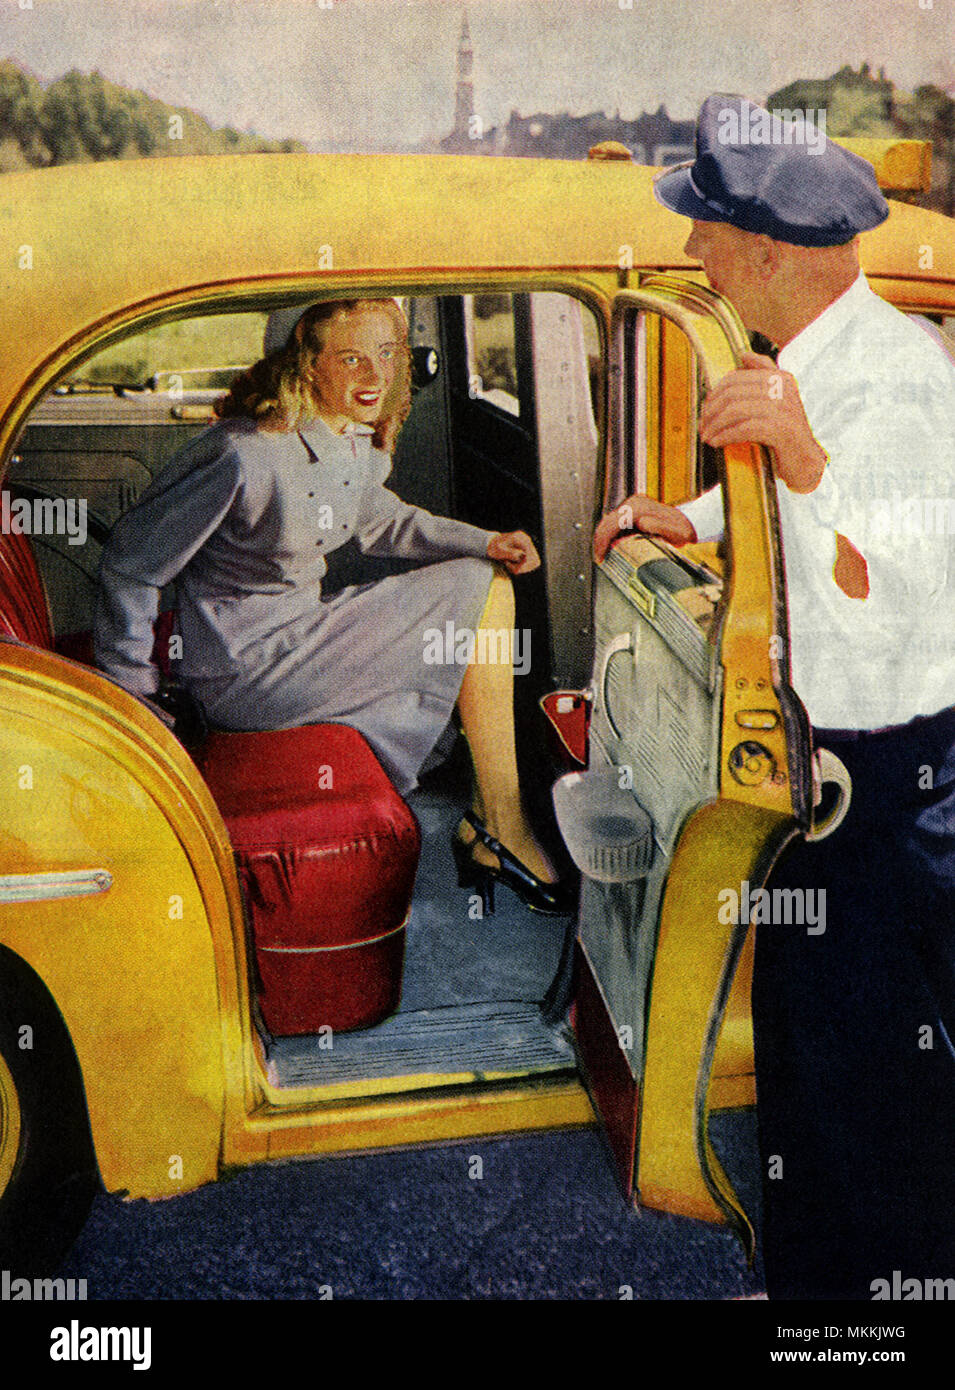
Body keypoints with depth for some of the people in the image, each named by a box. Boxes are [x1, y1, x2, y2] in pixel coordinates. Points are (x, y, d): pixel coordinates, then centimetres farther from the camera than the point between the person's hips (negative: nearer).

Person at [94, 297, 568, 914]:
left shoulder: (360, 442, 2)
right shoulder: (246, 453, -25)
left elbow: (378, 521, 22)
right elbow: (131, 564, -17)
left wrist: (484, 542, 8)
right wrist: (132, 699, -13)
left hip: (303, 628, 9)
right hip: (245, 673, -9)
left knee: (491, 583, 5)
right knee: (480, 593, -11)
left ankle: (488, 829, 7)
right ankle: (502, 830, 3)